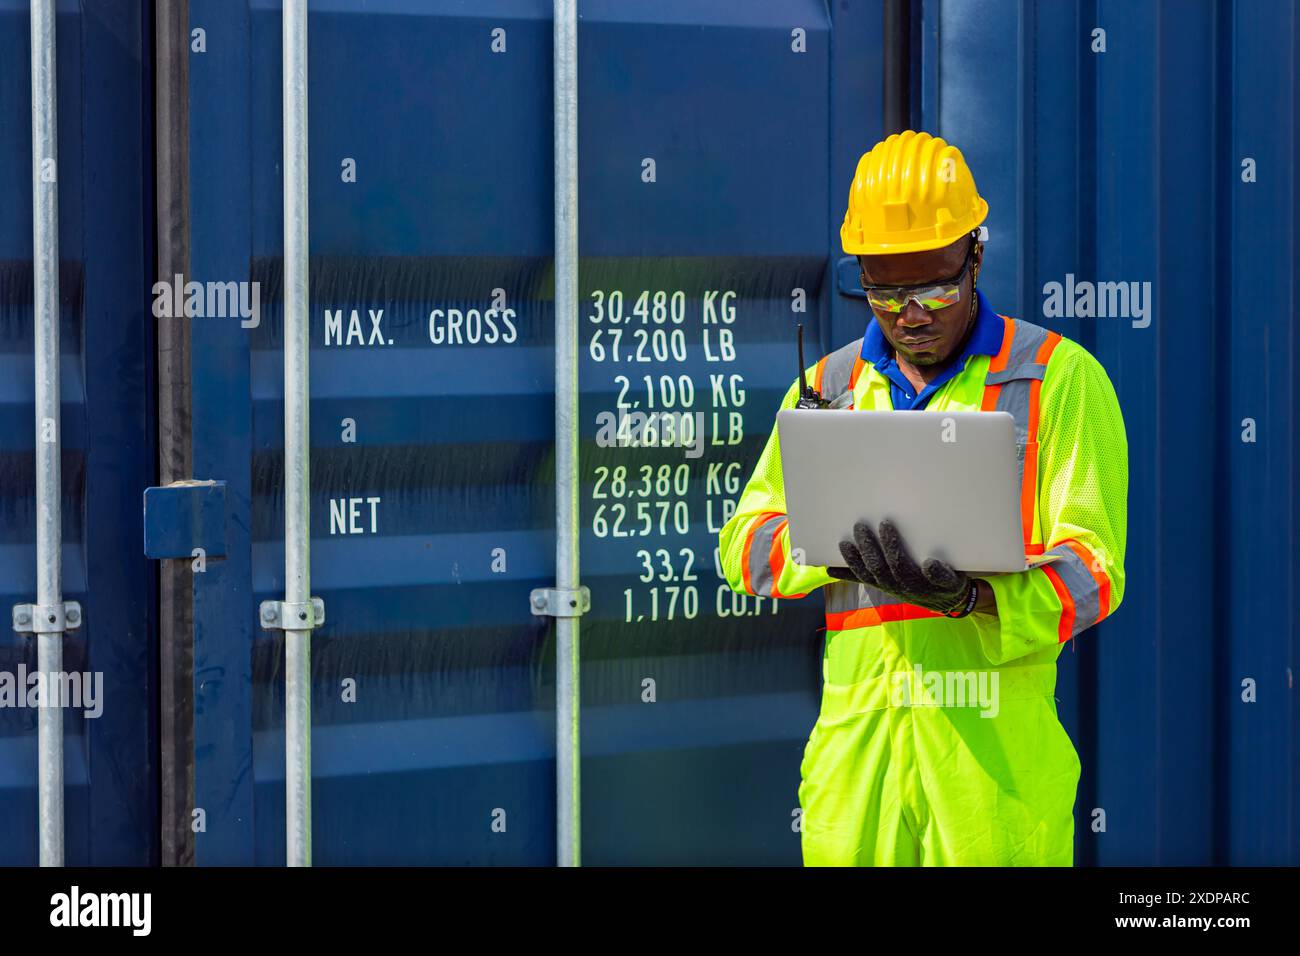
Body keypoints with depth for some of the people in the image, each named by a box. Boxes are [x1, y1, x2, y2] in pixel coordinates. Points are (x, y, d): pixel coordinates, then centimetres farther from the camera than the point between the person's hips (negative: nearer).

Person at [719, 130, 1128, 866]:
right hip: (856, 729, 3)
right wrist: (837, 544, -8)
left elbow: (1093, 568, -3)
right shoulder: (829, 385, 17)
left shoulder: (1061, 377, 4)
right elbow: (747, 540, 13)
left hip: (998, 741, -3)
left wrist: (969, 595, -21)